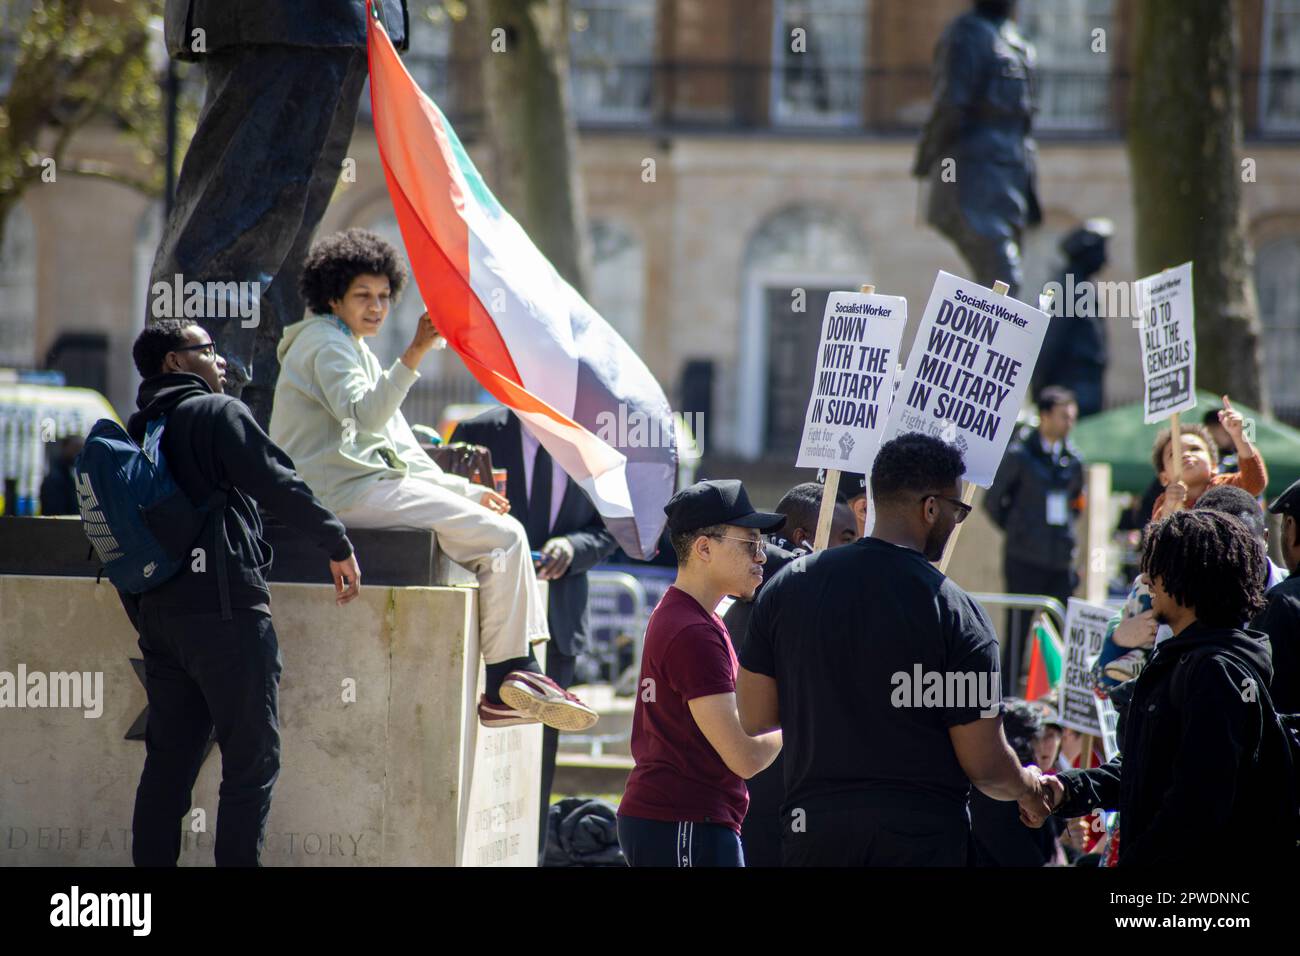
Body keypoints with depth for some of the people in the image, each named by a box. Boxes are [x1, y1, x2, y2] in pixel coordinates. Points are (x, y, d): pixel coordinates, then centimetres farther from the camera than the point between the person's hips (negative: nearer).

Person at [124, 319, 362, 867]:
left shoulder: (134, 431, 18)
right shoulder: (218, 414, -5)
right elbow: (277, 485, -13)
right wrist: (337, 546, -6)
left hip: (157, 611, 8)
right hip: (224, 608, -8)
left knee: (168, 760, 11)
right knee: (251, 760, -4)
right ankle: (237, 861, -8)